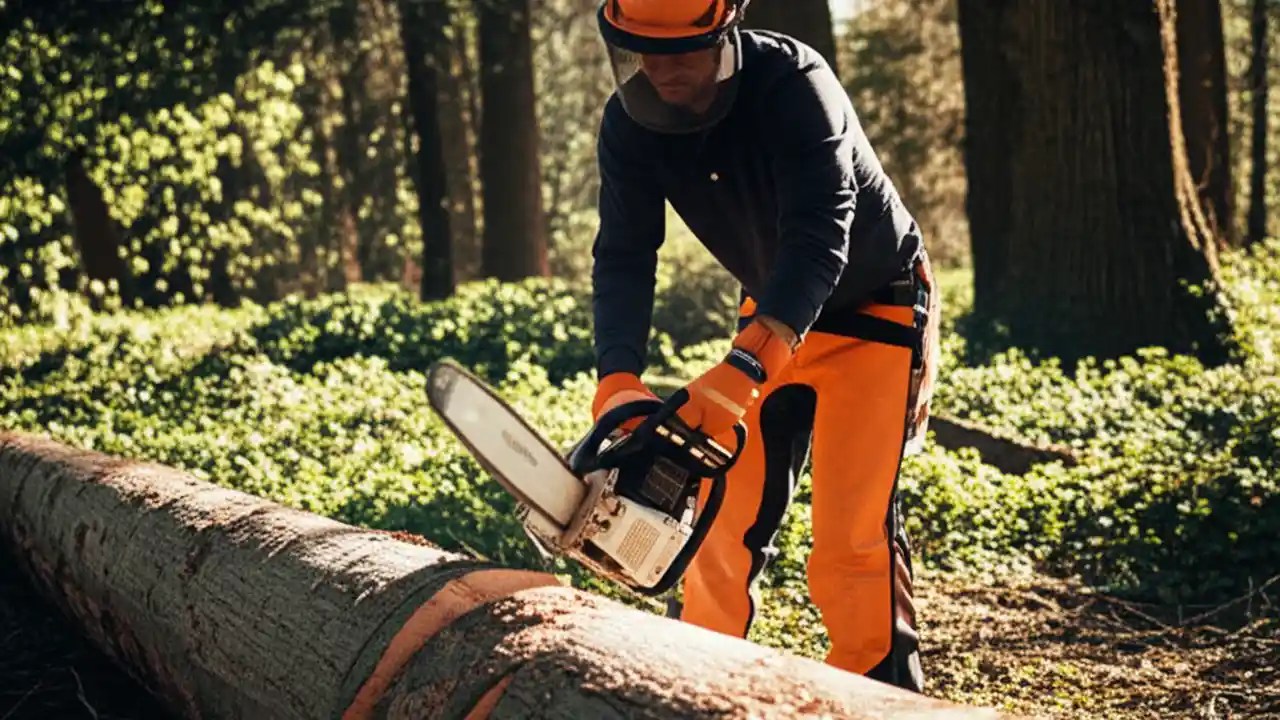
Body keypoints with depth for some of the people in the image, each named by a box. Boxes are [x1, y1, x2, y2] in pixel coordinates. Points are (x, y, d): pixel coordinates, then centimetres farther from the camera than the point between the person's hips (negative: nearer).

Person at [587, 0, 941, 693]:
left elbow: (819, 236, -41)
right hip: (772, 313, 6)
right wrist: (617, 381, -37)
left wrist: (743, 370, -52)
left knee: (853, 526, -13)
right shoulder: (630, 124, -14)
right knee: (728, 512, 3)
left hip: (877, 311, -5)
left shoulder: (793, 82, -32)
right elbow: (623, 258, -19)